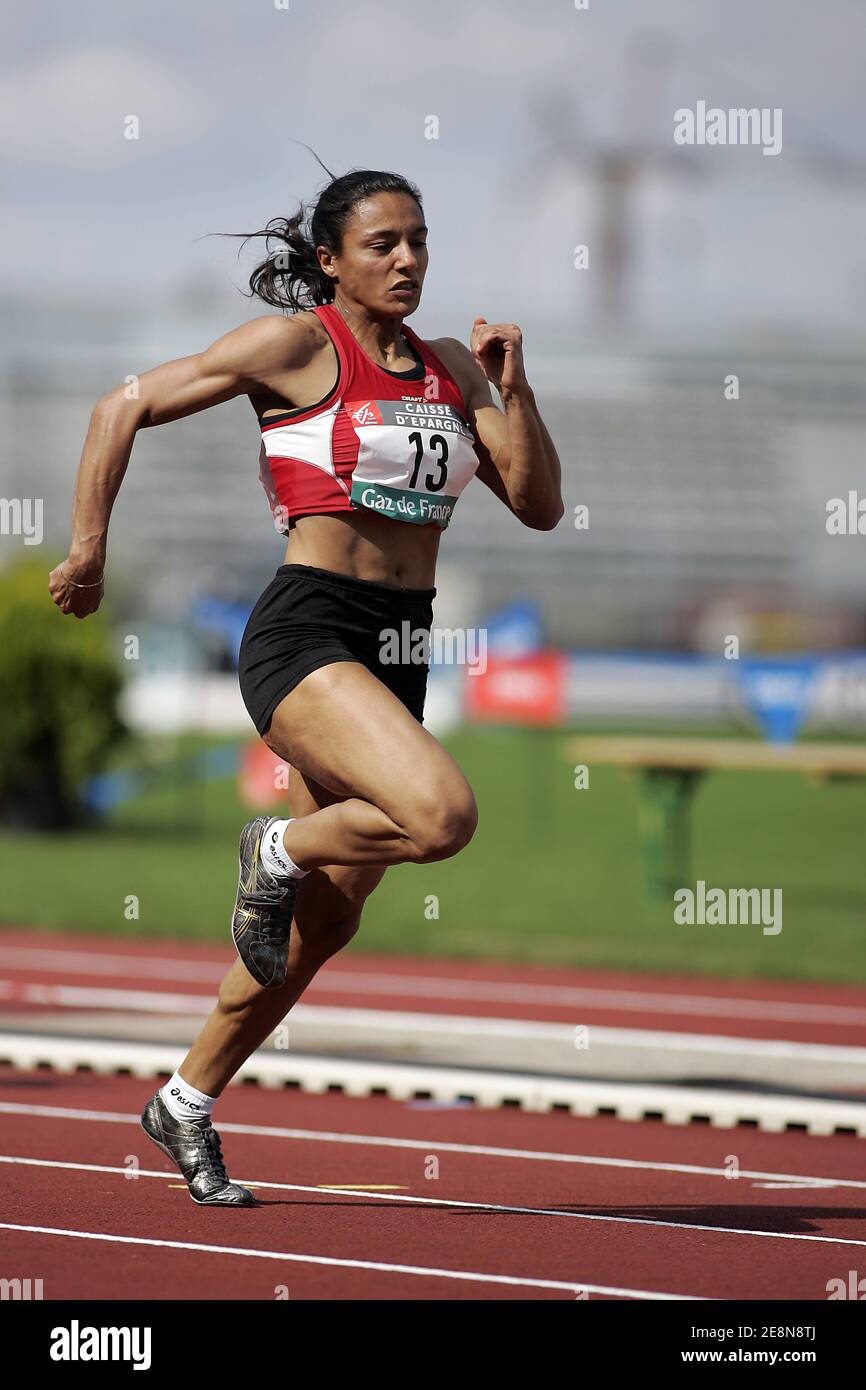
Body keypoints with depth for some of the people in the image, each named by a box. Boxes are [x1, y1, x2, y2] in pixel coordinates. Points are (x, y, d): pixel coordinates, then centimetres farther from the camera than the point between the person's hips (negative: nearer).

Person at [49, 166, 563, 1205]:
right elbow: (125, 408, -2)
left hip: (397, 651, 7)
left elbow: (539, 507, 10)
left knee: (324, 923, 11)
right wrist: (87, 550, -4)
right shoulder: (293, 345, -5)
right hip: (305, 637, -7)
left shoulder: (451, 370, 12)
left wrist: (513, 390, -3)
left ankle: (187, 1102, 28)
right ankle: (279, 849, -1)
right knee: (442, 816, -30)